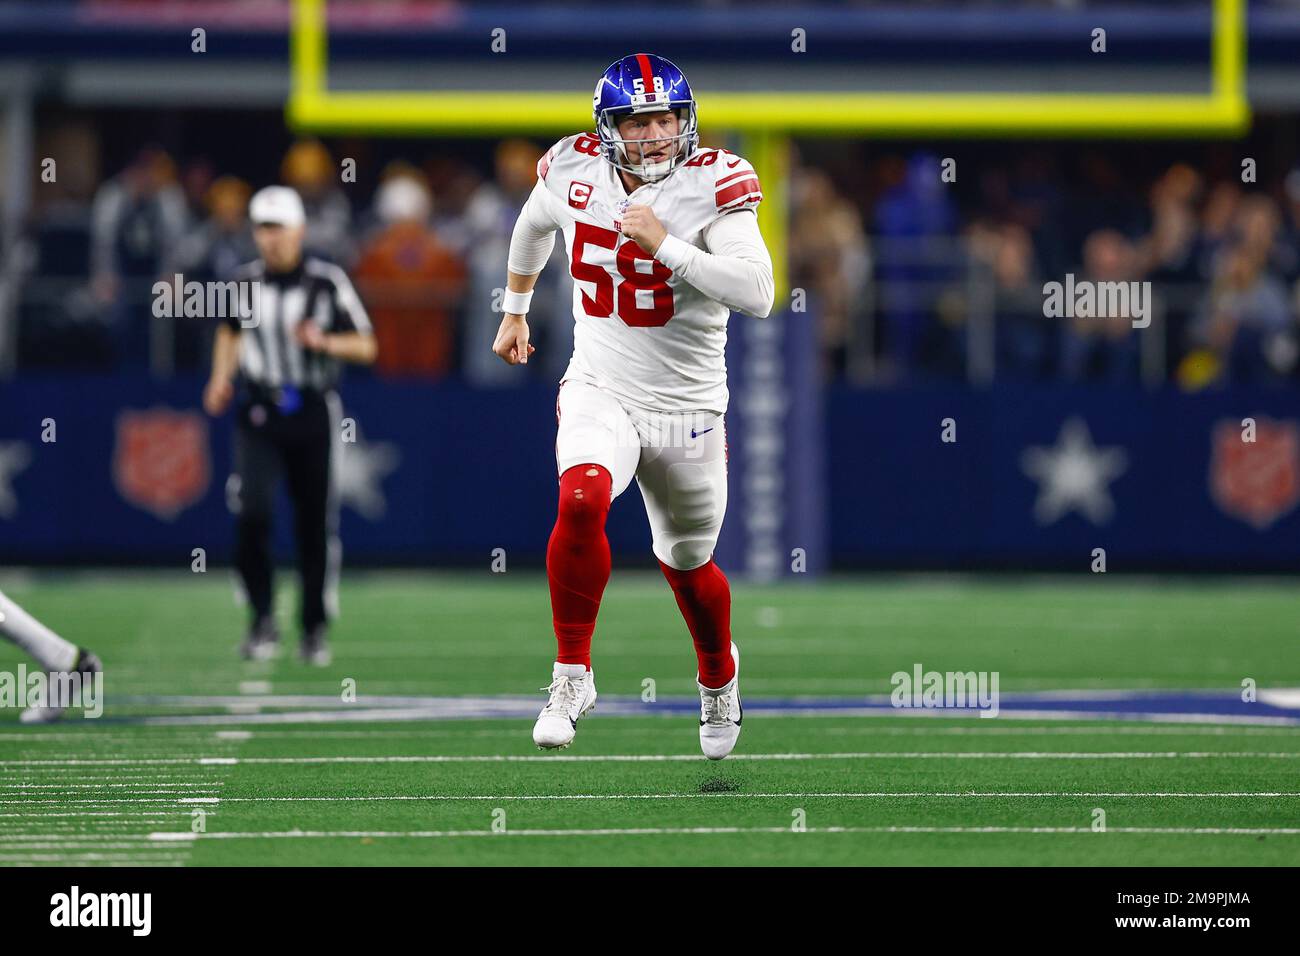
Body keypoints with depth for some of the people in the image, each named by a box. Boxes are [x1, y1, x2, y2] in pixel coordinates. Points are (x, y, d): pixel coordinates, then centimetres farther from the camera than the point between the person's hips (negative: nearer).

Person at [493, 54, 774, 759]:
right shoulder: (574, 172, -5)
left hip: (687, 407, -1)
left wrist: (665, 244, -31)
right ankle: (572, 673, -15)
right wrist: (514, 309, 29)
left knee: (687, 562, 15)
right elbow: (536, 225, 20)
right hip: (598, 391, 1)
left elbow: (757, 294, -29)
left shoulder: (714, 185, -16)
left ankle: (718, 680, 47)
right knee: (582, 499, -29)